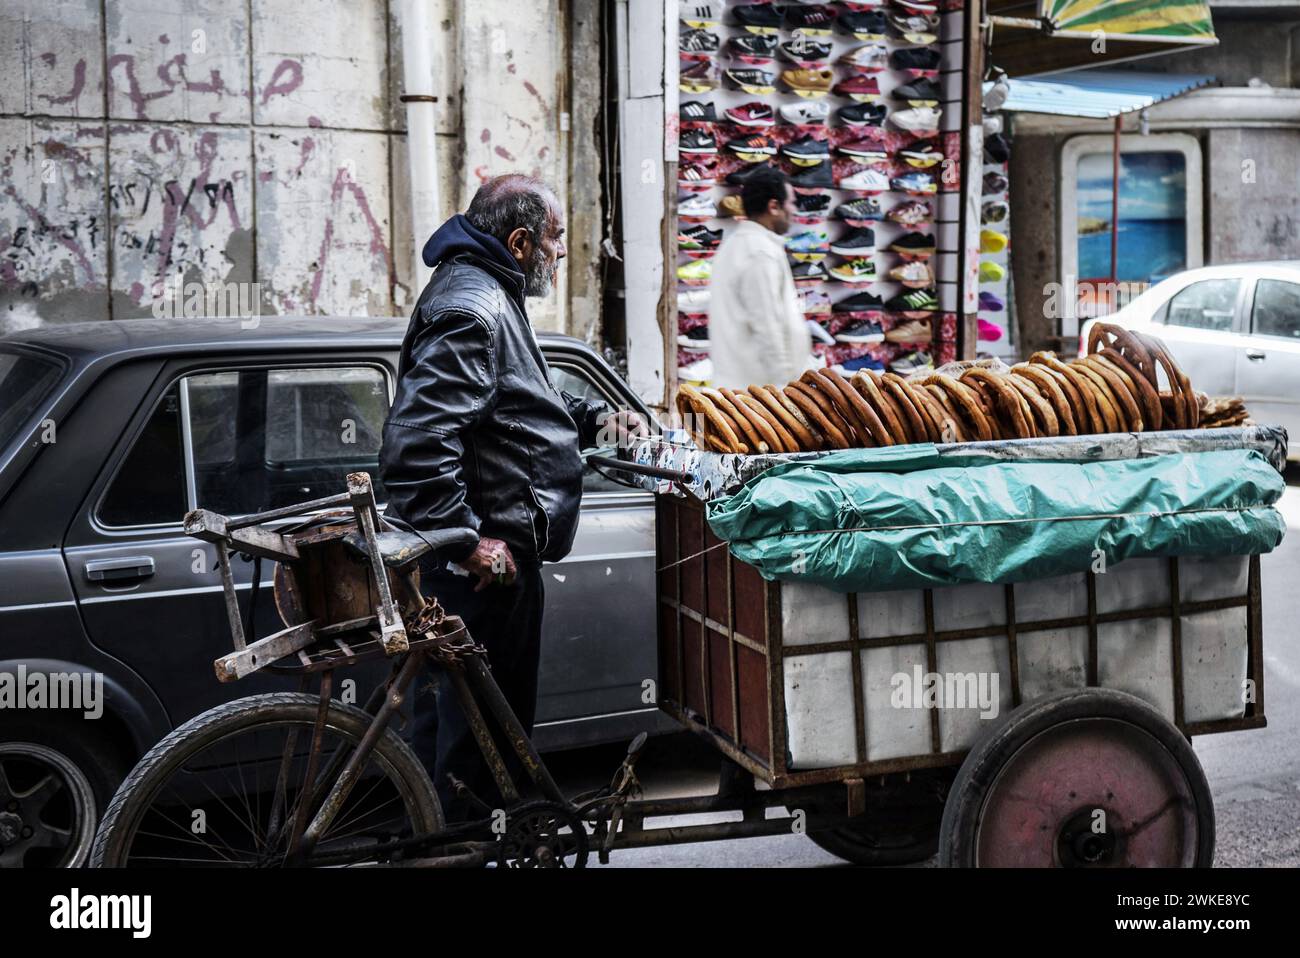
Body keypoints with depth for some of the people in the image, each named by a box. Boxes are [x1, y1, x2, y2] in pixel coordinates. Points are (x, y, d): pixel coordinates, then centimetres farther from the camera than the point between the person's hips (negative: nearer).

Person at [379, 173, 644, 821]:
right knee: (473, 725, -3)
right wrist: (467, 539, -27)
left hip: (498, 551, 12)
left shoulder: (490, 299, 18)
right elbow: (416, 439, -29)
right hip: (484, 565, -12)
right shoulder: (469, 310, -18)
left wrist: (594, 419, 20)